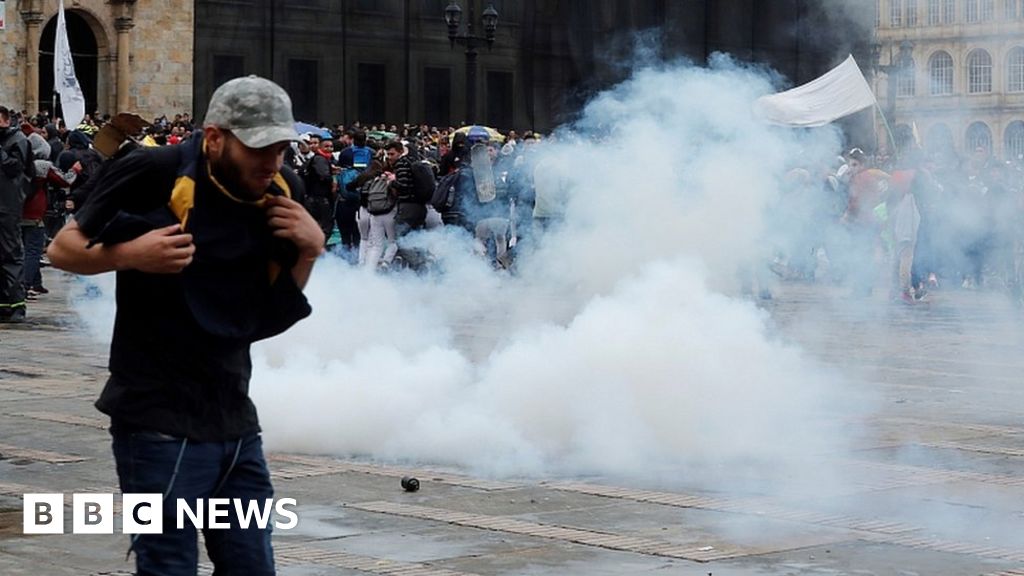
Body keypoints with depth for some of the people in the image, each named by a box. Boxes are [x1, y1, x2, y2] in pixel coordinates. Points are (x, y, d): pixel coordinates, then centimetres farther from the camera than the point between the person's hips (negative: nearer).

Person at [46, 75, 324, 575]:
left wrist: (310, 250, -3)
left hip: (236, 423, 6)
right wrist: (127, 255, -21)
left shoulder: (283, 192, 5)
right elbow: (62, 249, -4)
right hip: (160, 424, -6)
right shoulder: (155, 175, -13)